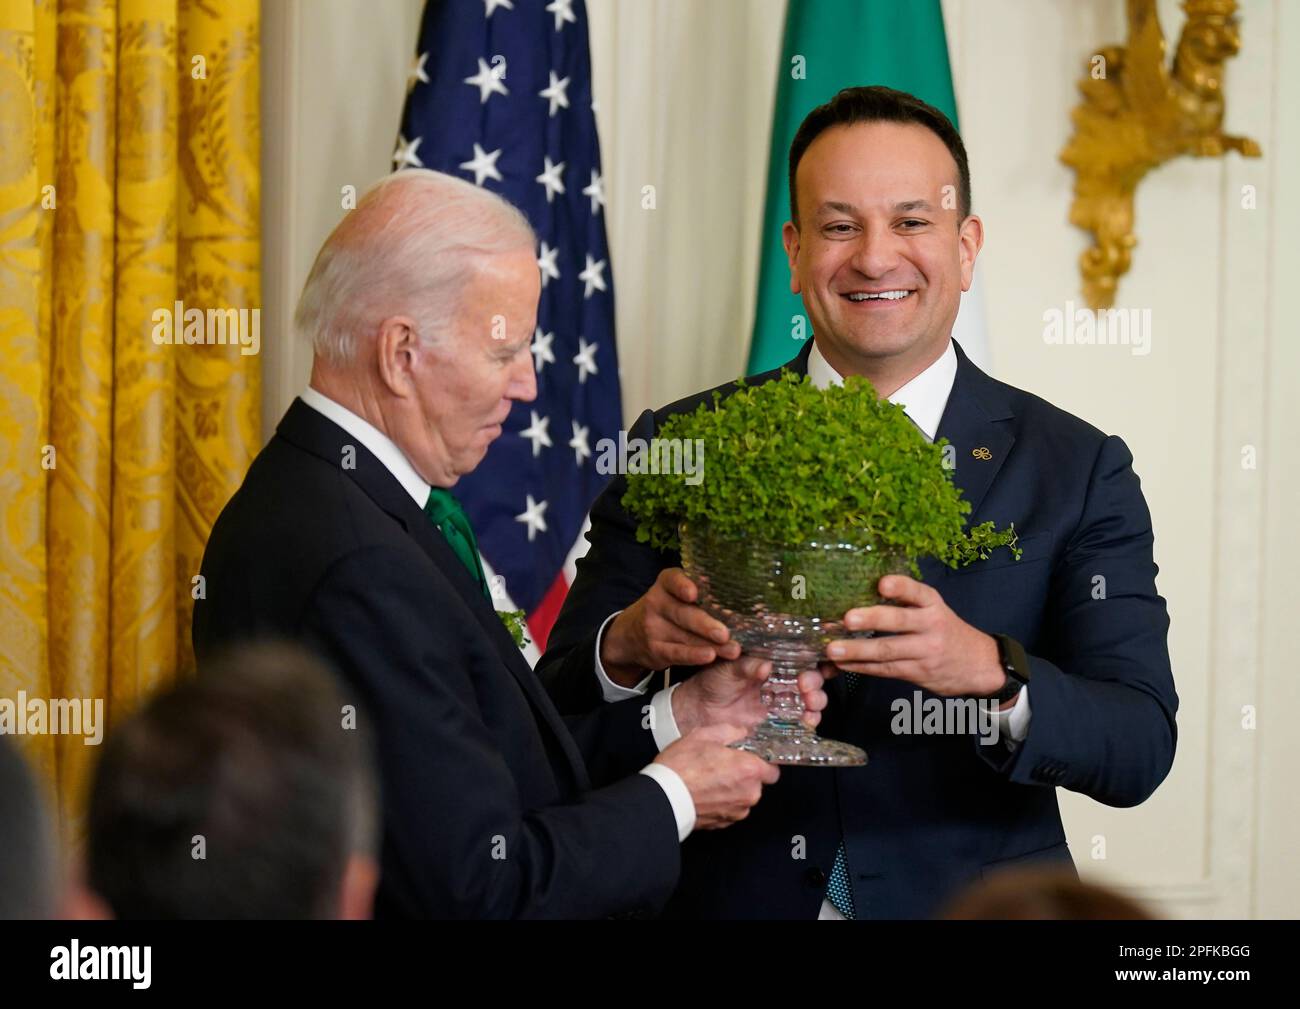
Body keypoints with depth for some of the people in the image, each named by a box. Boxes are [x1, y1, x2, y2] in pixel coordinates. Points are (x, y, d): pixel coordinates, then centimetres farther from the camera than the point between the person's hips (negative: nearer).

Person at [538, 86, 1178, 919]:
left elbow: (1141, 748, -14)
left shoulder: (1077, 469, -5)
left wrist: (990, 672, -32)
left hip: (966, 901, 0)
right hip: (726, 897, 1)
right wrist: (626, 647, -27)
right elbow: (559, 721, -5)